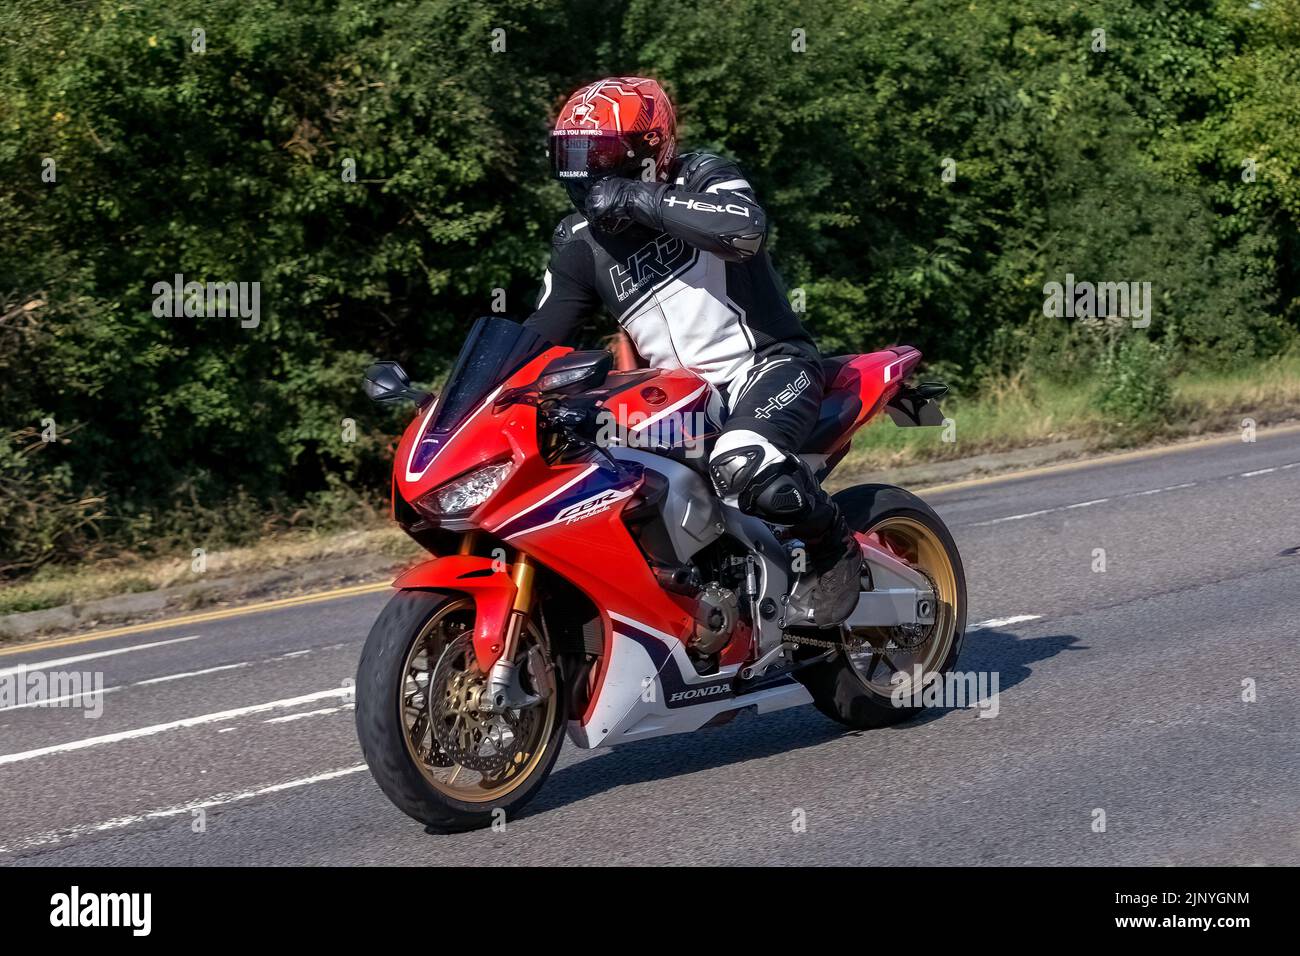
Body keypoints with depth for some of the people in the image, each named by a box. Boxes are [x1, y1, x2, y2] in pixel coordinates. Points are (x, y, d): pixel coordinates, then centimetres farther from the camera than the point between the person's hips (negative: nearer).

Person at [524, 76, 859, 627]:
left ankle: (833, 547, -8)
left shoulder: (702, 179, -9)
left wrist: (641, 200, -29)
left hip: (767, 365, -7)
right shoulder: (580, 240, 7)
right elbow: (539, 333, 9)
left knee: (741, 465, -35)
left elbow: (746, 227, -32)